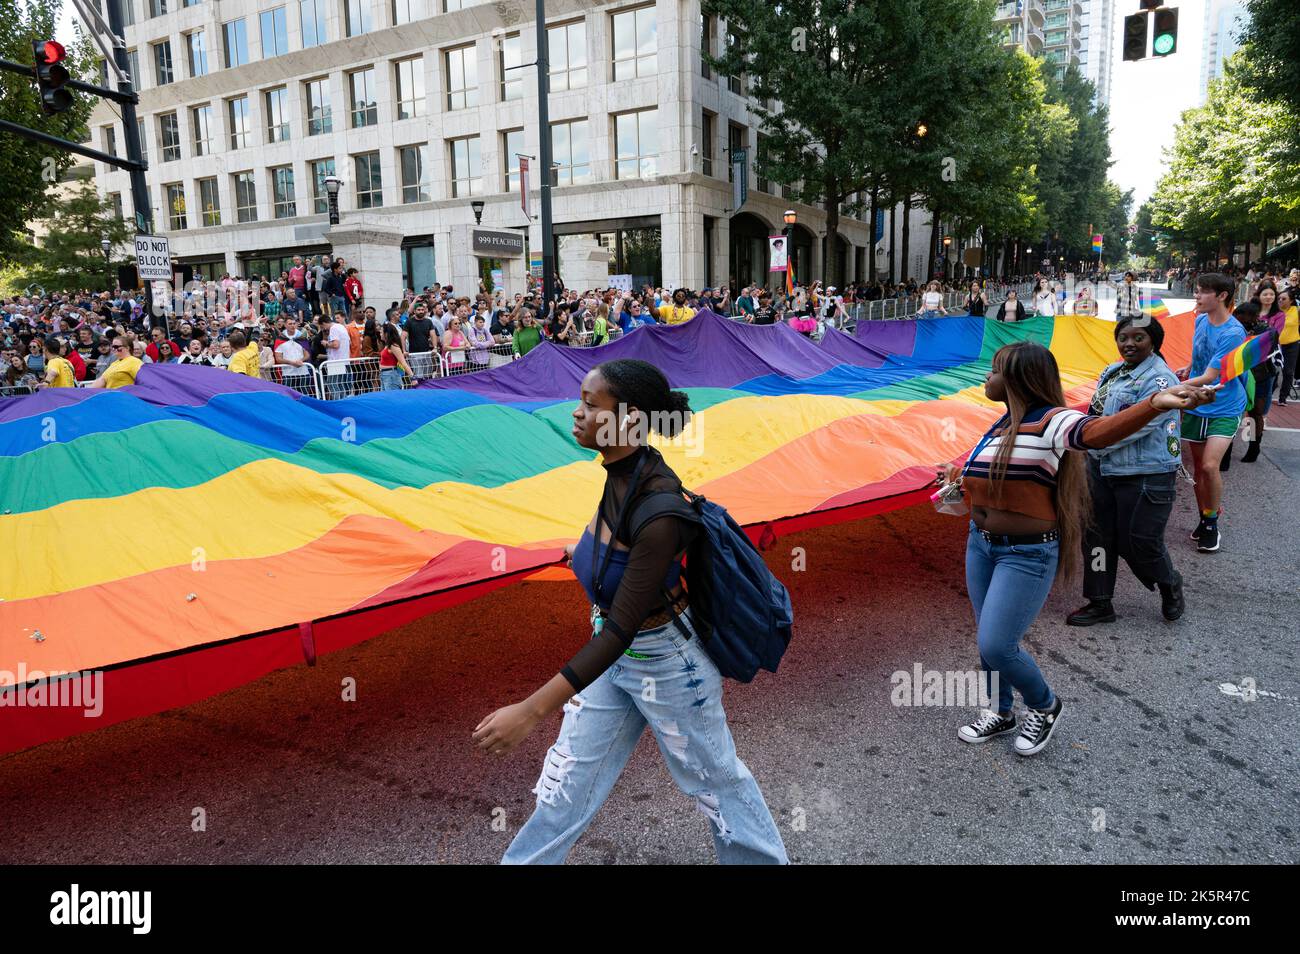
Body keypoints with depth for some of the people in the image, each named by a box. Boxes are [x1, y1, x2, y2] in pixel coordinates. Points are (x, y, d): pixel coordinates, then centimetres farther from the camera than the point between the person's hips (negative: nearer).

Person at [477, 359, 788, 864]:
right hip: (617, 654, 7)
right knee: (564, 784, 18)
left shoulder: (660, 510, -34)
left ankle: (761, 857, 47)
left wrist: (530, 710, -31)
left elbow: (620, 630, -32)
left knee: (715, 779, 19)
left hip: (665, 661, -7)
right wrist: (588, 552, 26)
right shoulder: (623, 468, -11)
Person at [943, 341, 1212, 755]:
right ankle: (1001, 712, 40)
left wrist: (1155, 404, -58)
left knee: (996, 646, -9)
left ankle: (1045, 706, 22)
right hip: (981, 544, 8)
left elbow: (1096, 431, -41)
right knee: (988, 641, 17)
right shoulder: (1001, 426, 8)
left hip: (1027, 556, -8)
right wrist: (959, 478, 24)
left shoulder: (1049, 422, -19)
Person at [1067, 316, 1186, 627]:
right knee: (1097, 536, 10)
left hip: (1146, 476, -8)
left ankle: (1170, 586, 32)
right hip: (1103, 470, 8)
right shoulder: (1112, 372, 10)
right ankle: (1100, 604, 22)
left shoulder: (1160, 379, -16)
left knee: (1140, 542, 0)